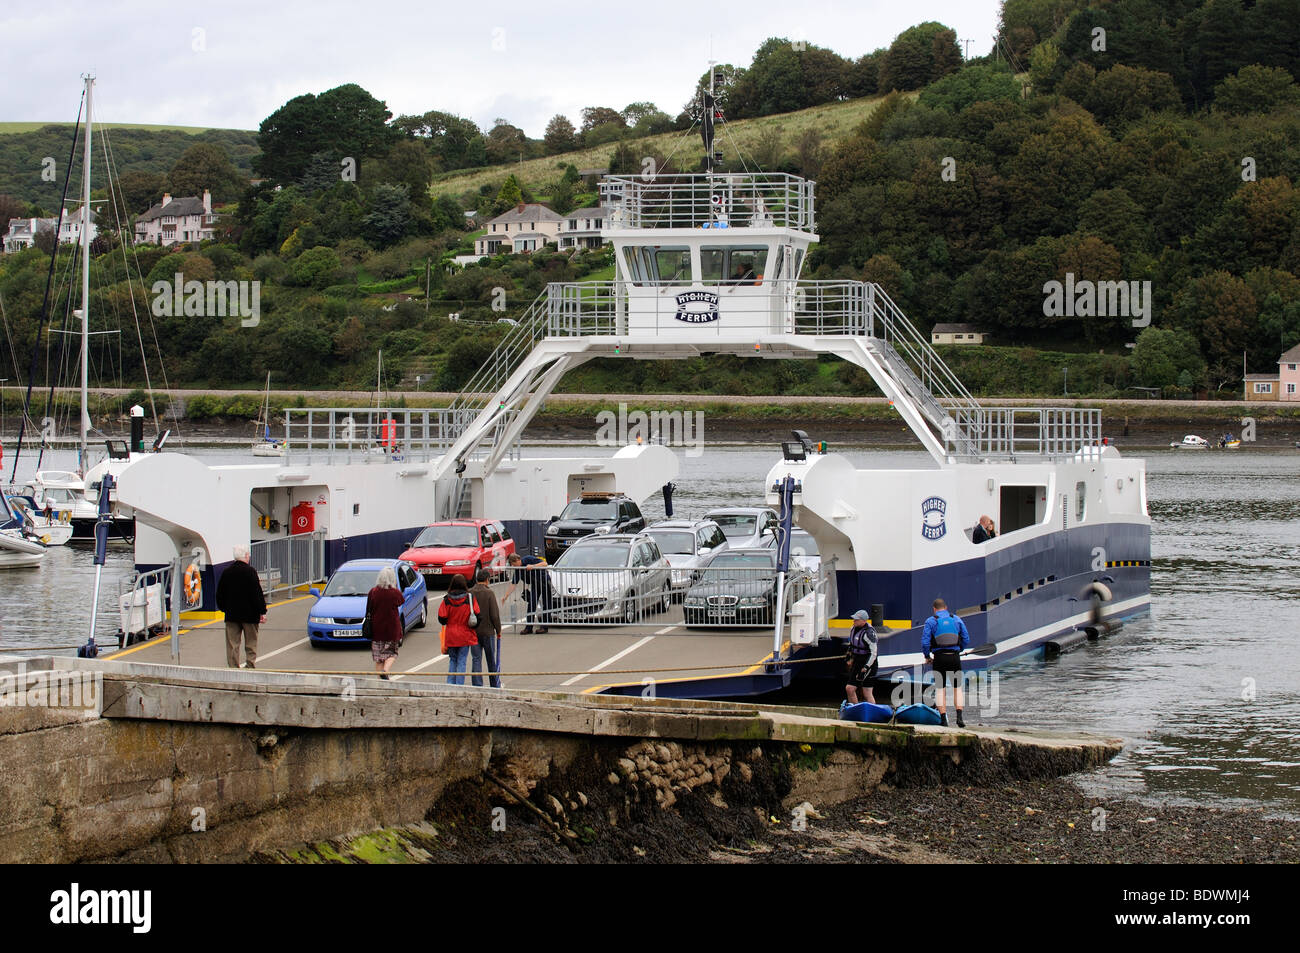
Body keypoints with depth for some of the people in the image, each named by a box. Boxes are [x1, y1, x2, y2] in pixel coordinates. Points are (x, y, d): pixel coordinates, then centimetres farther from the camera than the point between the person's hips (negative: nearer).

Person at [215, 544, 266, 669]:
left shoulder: (227, 572, 3)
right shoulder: (250, 571, -12)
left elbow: (220, 593, 10)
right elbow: (257, 593, -14)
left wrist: (224, 608, 23)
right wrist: (262, 612, -8)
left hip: (231, 615, 4)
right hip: (249, 614, -4)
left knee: (232, 645, 6)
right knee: (251, 644, 6)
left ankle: (233, 668, 4)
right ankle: (250, 666, 4)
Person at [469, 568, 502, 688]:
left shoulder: (469, 593, -3)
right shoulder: (489, 593, -13)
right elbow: (495, 614, -13)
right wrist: (498, 630, 0)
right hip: (487, 631, -3)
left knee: (476, 660, 6)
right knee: (492, 660, 10)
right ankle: (495, 685, 21)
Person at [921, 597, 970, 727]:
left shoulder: (931, 621, 1)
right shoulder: (956, 619, 9)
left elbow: (925, 642, -5)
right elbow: (966, 640, 9)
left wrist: (927, 656, 10)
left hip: (940, 658, -2)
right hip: (954, 657, 2)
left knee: (939, 689, 6)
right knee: (957, 688, 11)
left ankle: (943, 719, -1)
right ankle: (959, 717, -3)